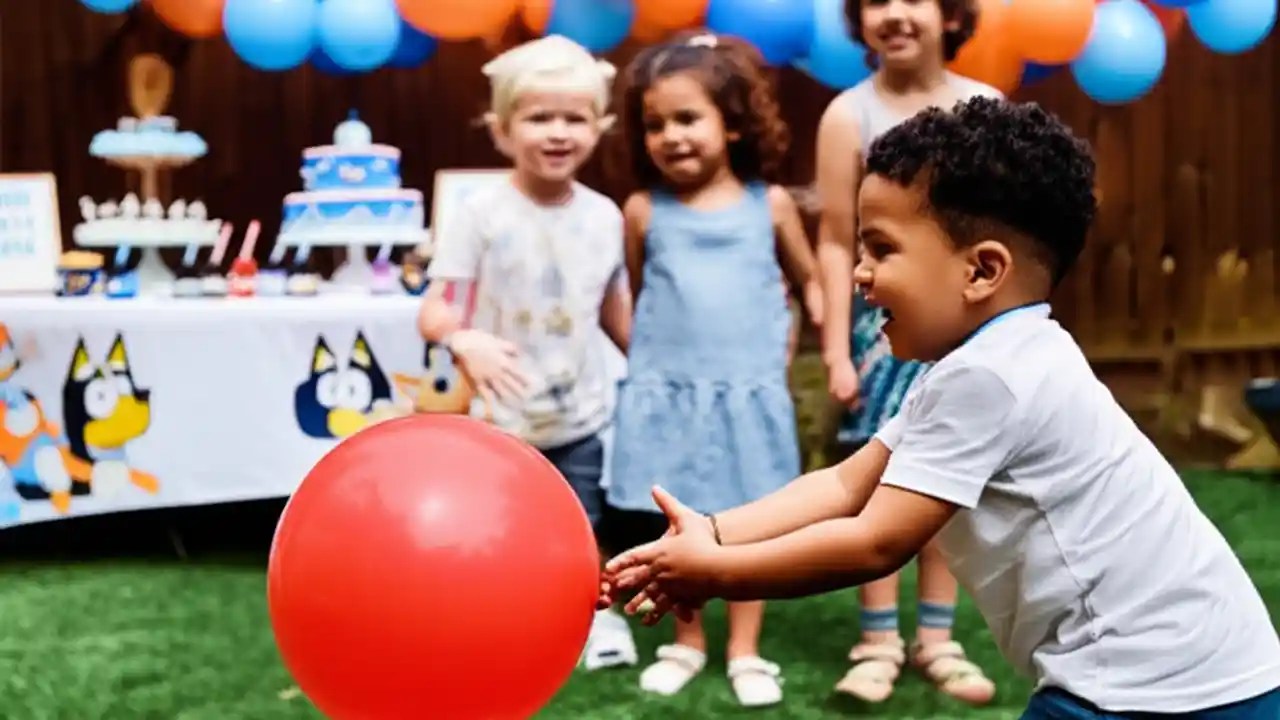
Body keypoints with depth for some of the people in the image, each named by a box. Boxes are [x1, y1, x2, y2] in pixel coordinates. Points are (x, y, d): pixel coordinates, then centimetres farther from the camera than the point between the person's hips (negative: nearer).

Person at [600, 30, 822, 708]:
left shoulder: (769, 204, -1)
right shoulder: (644, 211, 0)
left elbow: (809, 279, 11)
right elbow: (634, 297, 10)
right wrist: (652, 357, 5)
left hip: (749, 394, -1)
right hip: (664, 394, 1)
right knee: (670, 525, 8)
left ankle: (745, 650, 19)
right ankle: (686, 641, 25)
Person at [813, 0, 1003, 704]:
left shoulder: (986, 108, 0)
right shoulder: (850, 113, -7)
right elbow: (837, 242, -6)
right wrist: (837, 349, -9)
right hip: (886, 324, -2)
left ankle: (936, 639, 20)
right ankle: (878, 643, 14)